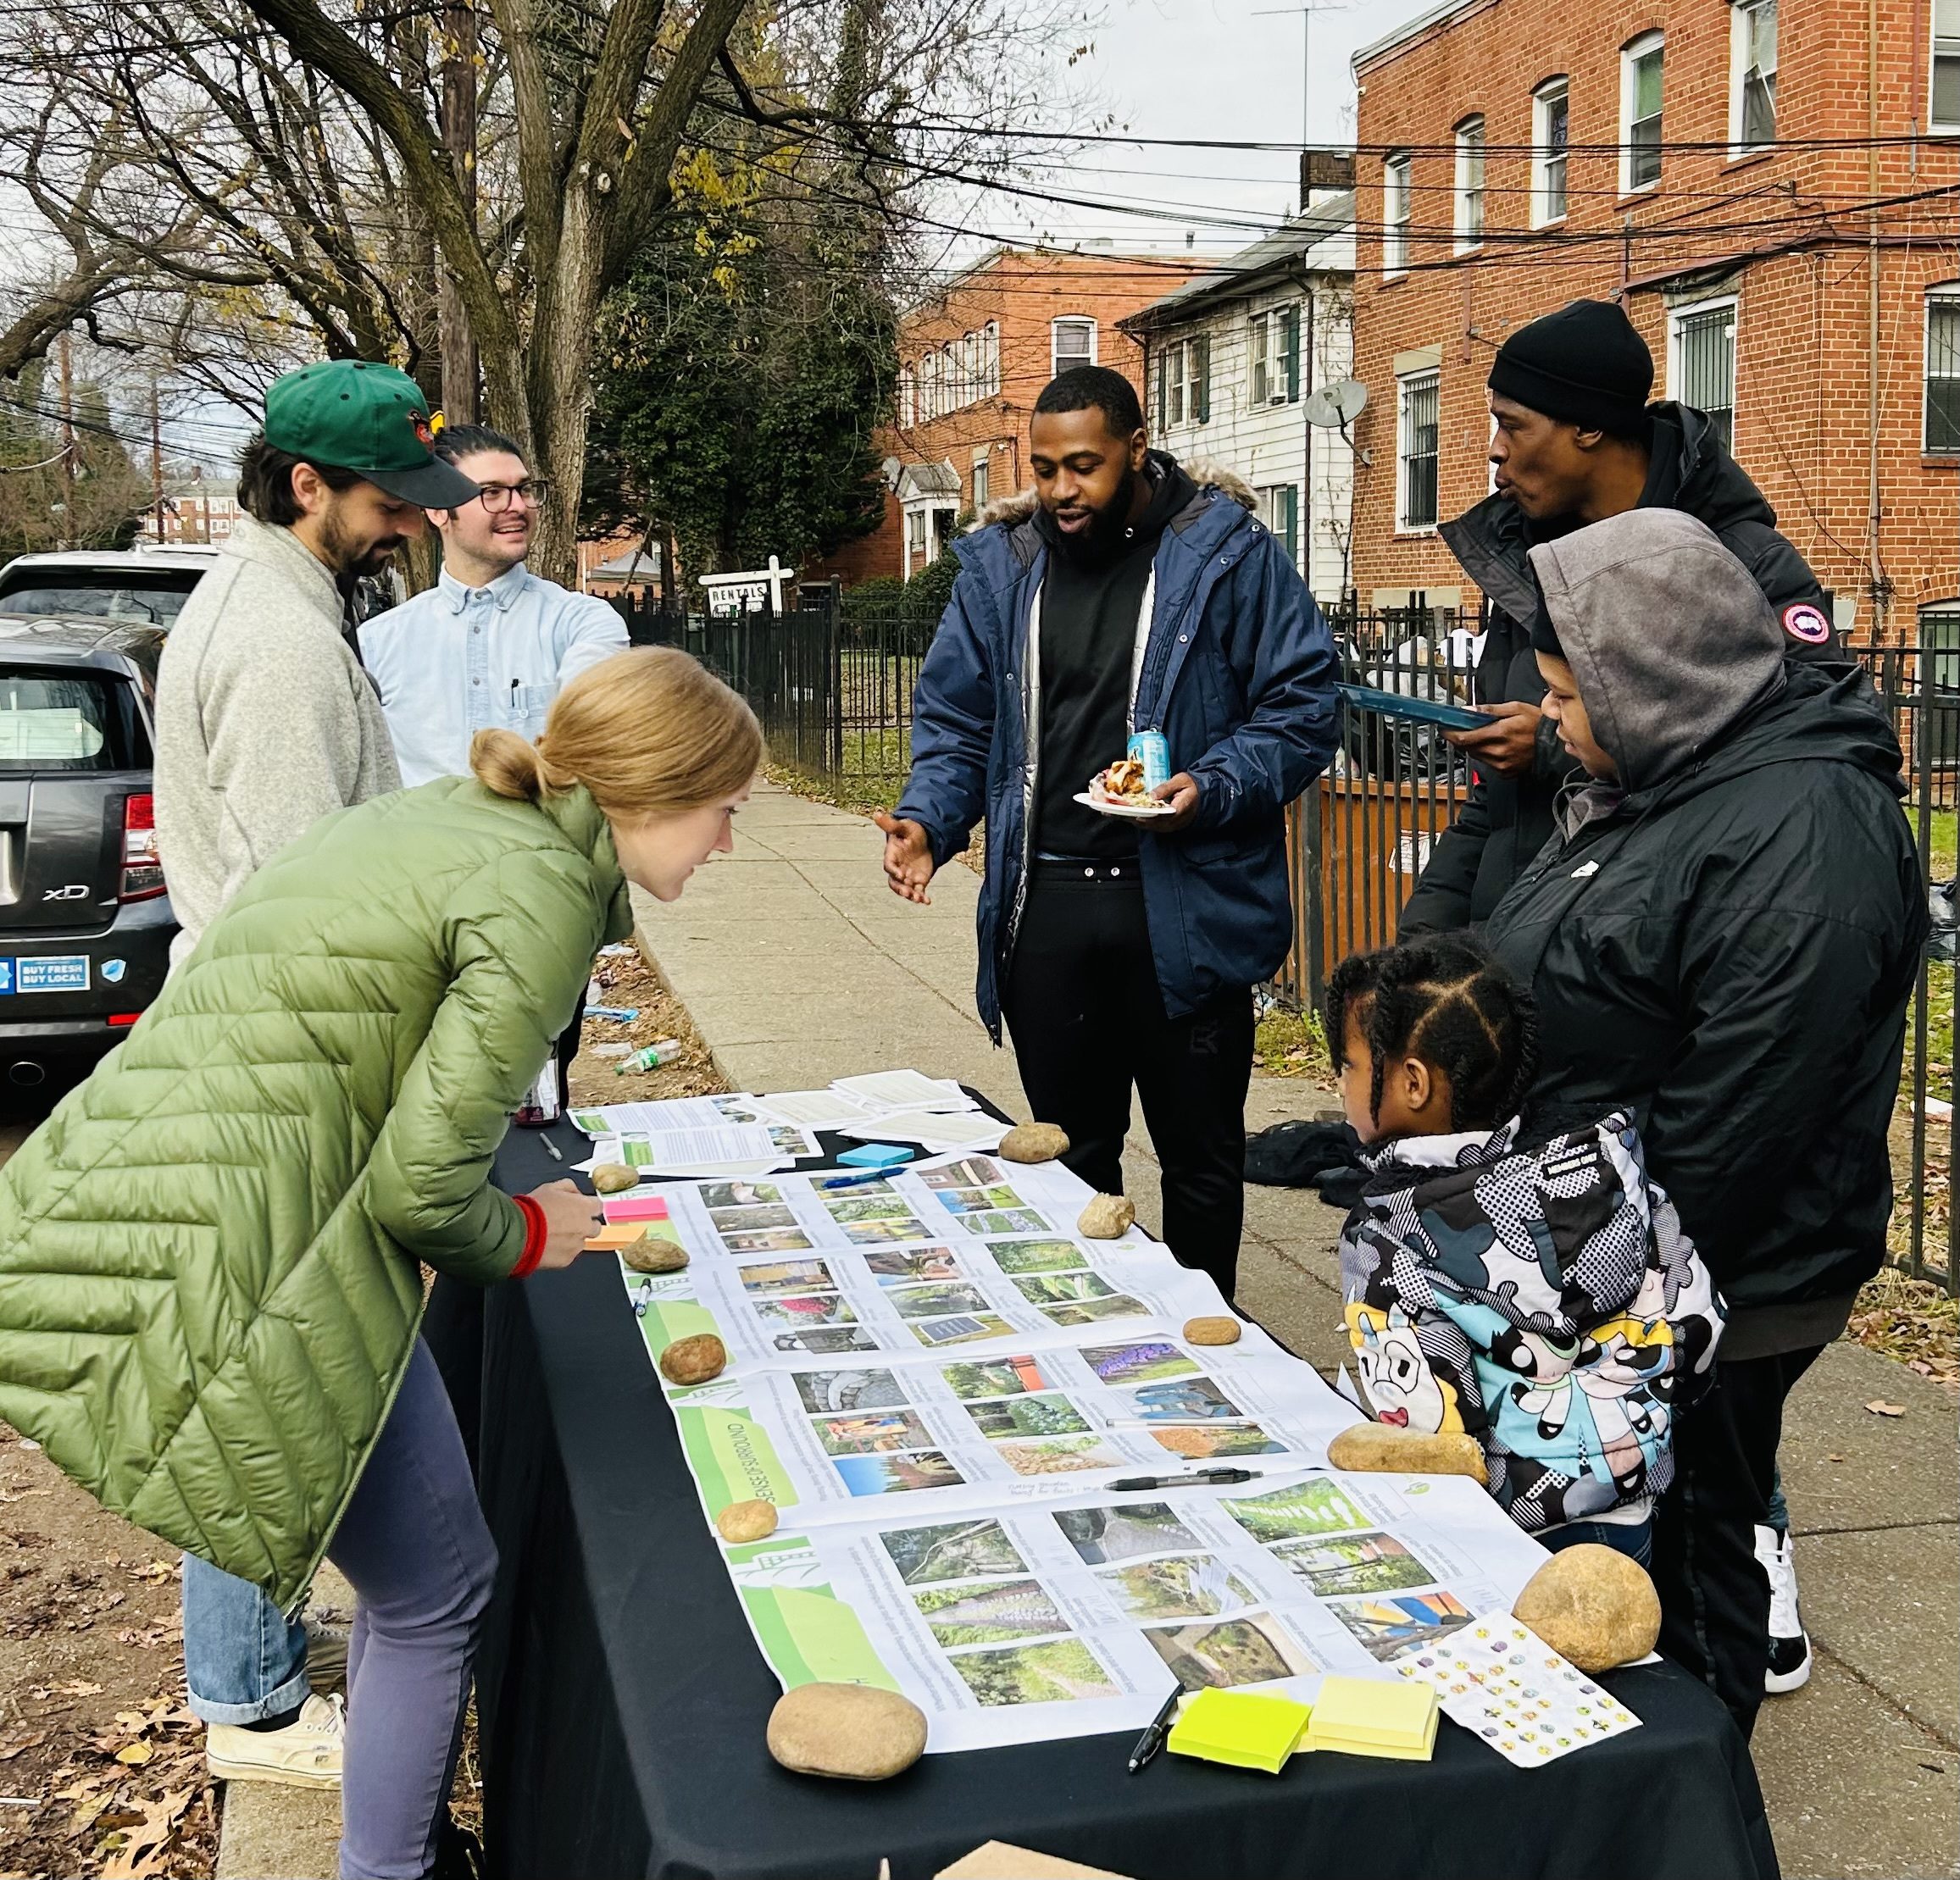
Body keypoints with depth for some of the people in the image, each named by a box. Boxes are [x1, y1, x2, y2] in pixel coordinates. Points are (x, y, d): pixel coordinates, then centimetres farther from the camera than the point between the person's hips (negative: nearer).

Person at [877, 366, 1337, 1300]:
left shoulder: (1228, 555, -5)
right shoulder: (999, 566, 7)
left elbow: (1302, 705, -5)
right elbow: (953, 721, 10)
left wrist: (1214, 787, -20)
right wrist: (927, 820, -8)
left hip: (1184, 910, -3)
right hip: (1044, 908, 3)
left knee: (1200, 1150, 11)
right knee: (1069, 1151, 16)